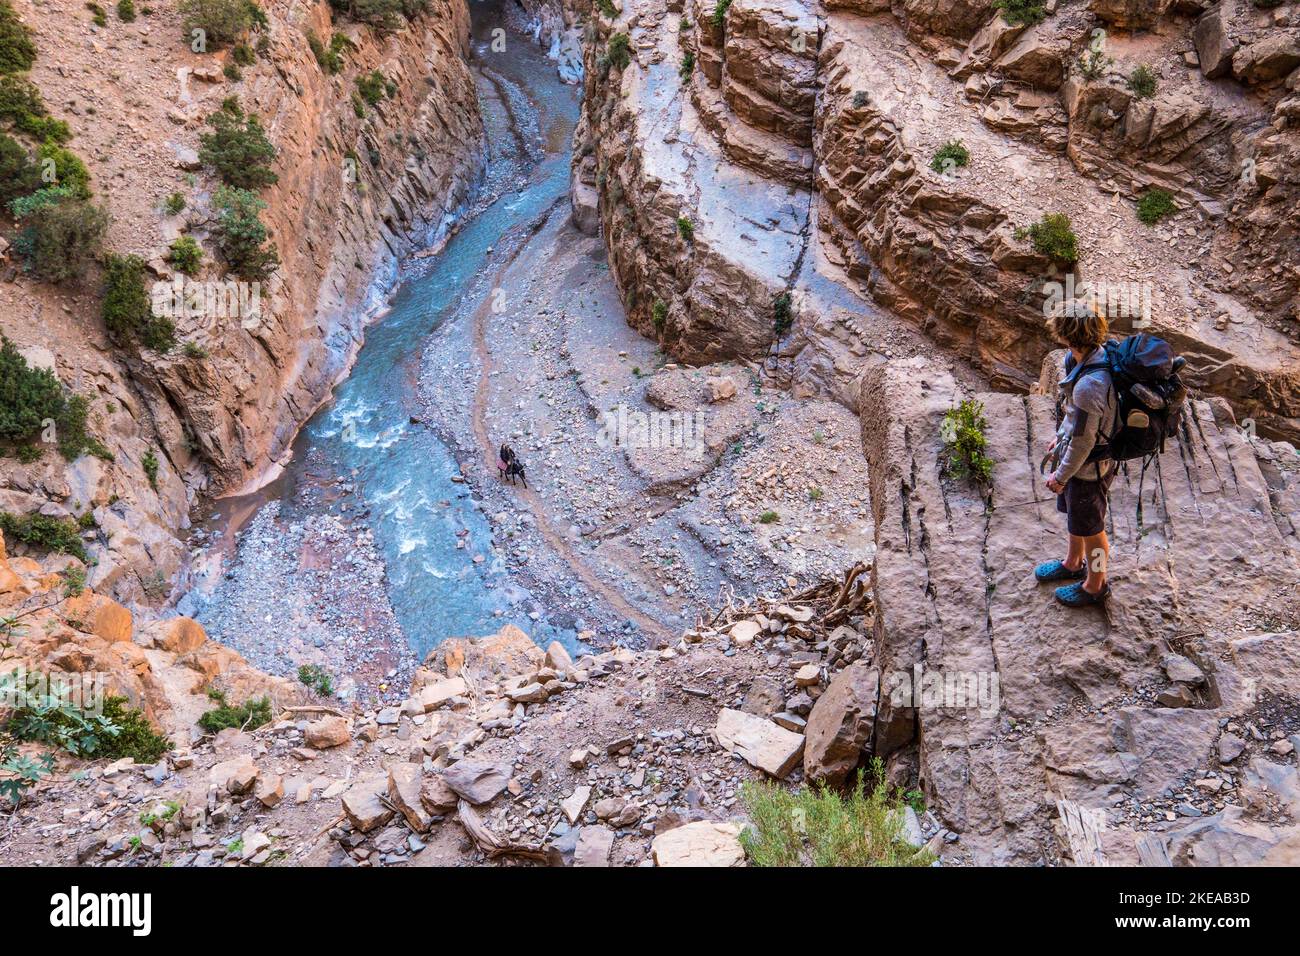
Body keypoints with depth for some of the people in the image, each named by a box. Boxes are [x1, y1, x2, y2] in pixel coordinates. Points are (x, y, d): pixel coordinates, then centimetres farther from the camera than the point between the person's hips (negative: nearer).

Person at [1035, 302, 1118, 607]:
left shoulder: (1089, 385, -38)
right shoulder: (1097, 355, -9)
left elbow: (1083, 440, -28)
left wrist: (1060, 476, -15)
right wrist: (1060, 436, 18)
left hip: (1088, 467, -9)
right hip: (1081, 457, 9)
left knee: (1090, 528, 14)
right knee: (1073, 514, 30)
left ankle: (1095, 585, 37)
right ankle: (1073, 564, 54)